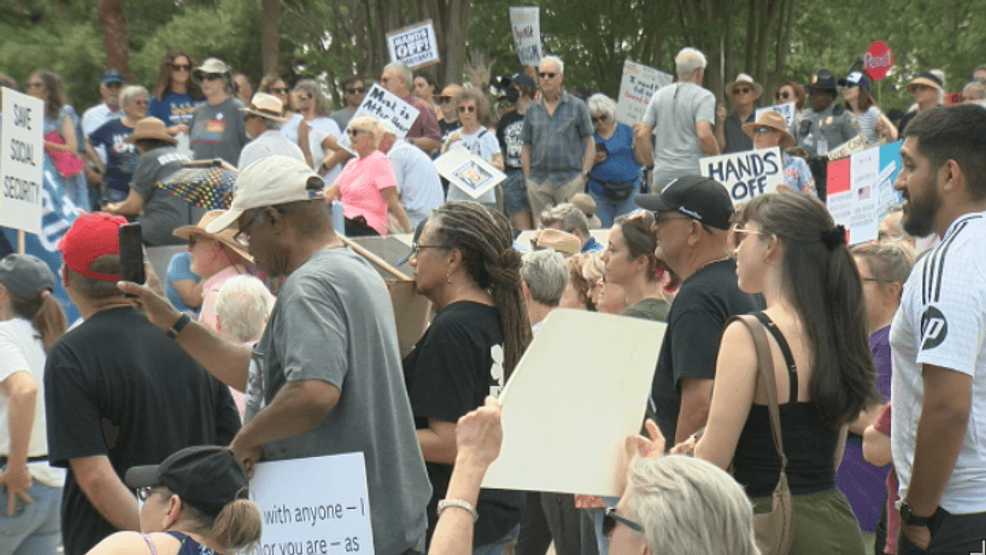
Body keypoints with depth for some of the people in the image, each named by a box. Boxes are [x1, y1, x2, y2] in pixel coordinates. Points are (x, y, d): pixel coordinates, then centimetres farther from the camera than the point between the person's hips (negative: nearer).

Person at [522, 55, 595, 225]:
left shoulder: (577, 106, 5)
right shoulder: (532, 109, 12)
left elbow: (589, 144, 4)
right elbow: (526, 147, 14)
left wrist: (584, 173, -5)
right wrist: (527, 178, 6)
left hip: (569, 180, -3)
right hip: (538, 181, 3)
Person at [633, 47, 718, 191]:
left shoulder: (659, 95, 13)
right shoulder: (704, 97, -3)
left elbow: (641, 135, 9)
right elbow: (704, 135, -16)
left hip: (662, 177, 5)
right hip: (693, 174, -5)